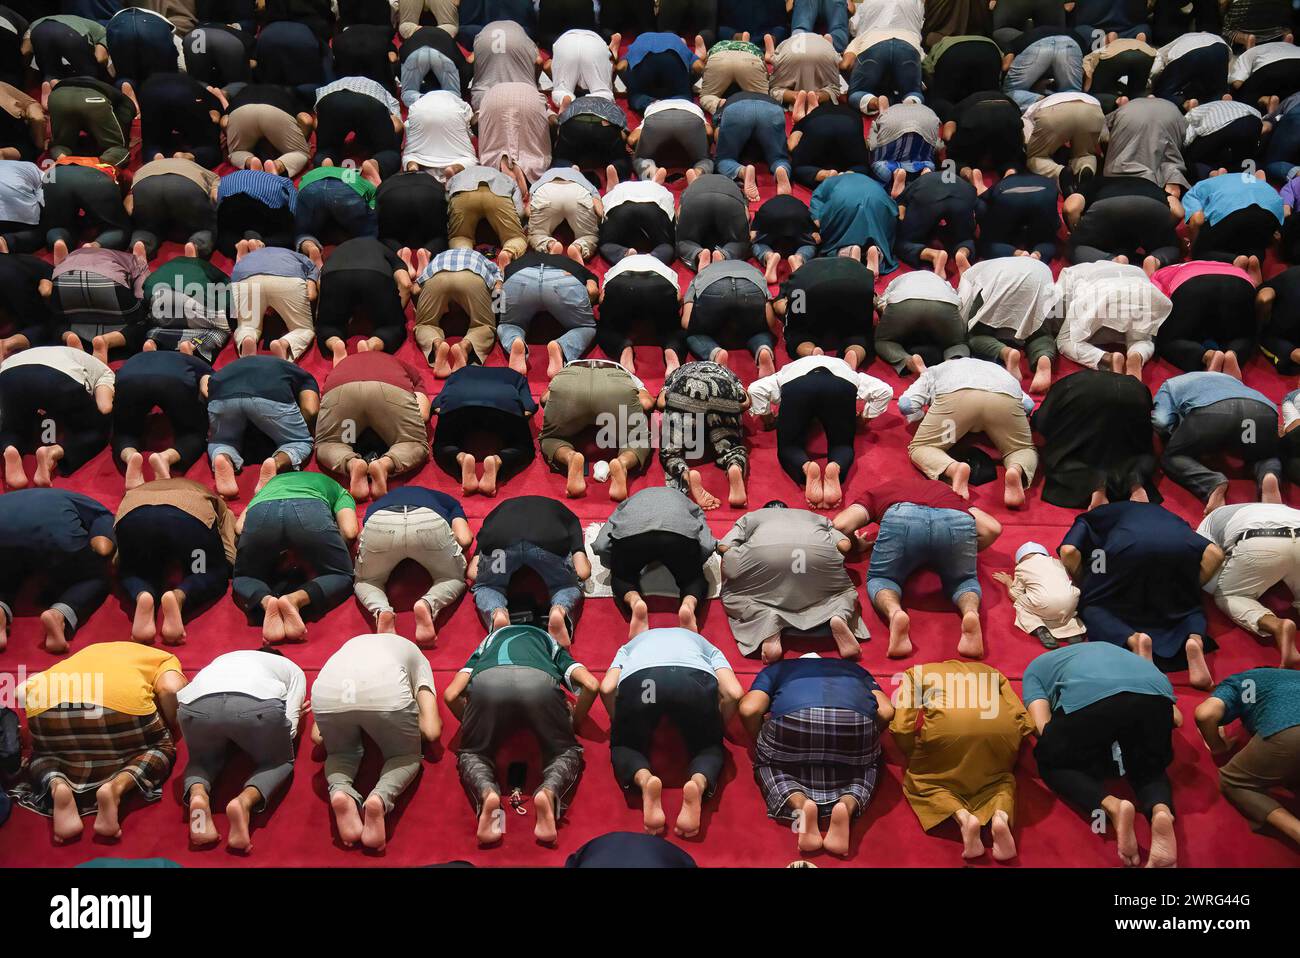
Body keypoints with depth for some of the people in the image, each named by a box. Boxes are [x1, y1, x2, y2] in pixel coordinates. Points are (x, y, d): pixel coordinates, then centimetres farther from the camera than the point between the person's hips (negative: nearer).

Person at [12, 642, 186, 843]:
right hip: (120, 700, -3)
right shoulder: (166, 659, 28)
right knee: (162, 749, 22)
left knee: (43, 755, 32)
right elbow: (169, 689, 4)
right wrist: (174, 730, 20)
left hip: (47, 702, 4)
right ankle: (116, 787, -7)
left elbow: (24, 690, 28)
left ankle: (56, 787, 0)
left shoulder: (89, 651, 40)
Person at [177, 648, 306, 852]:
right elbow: (288, 728, 20)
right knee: (279, 762, 25)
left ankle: (197, 794, -1)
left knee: (203, 758, 33)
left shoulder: (225, 658, 45)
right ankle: (245, 800, -7)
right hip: (259, 703, -3)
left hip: (196, 704, 3)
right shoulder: (293, 669, 35)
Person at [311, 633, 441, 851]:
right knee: (406, 756, 26)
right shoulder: (416, 655, 37)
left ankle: (340, 792, 0)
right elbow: (432, 731, 22)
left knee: (341, 753, 33)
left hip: (327, 693, 2)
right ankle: (380, 798, -6)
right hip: (386, 691, -2)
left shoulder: (349, 648, 43)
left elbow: (317, 737, 34)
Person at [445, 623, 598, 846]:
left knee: (472, 754, 23)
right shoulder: (552, 644, 42)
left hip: (487, 682, 1)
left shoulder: (488, 642, 42)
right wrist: (573, 723, 38)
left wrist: (471, 724, 41)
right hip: (540, 682, 0)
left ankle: (487, 794, -10)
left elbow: (451, 694, 25)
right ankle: (549, 793, -12)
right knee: (566, 752, 20)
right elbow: (591, 684, 22)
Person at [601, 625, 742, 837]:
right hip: (697, 679, 0)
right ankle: (699, 783, -9)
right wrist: (718, 725, 38)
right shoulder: (707, 646, 40)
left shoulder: (630, 645, 41)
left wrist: (619, 723, 36)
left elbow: (607, 688, 20)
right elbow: (734, 692, 21)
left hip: (638, 679, 0)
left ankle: (644, 779, -8)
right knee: (709, 746, 25)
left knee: (625, 745, 25)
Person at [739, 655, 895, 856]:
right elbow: (886, 711, 24)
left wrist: (759, 742, 33)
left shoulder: (776, 668, 35)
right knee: (865, 767, 29)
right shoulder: (855, 668, 40)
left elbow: (749, 709, 16)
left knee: (769, 766, 25)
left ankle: (801, 805, -6)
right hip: (857, 720, 1)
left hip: (794, 718, -1)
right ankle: (848, 806, -3)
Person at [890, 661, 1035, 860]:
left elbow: (902, 729, 17)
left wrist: (915, 755, 35)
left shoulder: (915, 673, 31)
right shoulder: (990, 671, 39)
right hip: (1002, 727, 3)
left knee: (921, 782, 20)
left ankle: (962, 817, -8)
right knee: (1000, 778, 29)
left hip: (946, 725, -3)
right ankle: (1001, 816, -2)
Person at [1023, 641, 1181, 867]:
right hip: (1156, 694, 4)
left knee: (1052, 762, 21)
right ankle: (1161, 811, -5)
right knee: (1149, 767, 29)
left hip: (1089, 697, -3)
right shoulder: (1109, 648, 45)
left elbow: (1044, 727, 14)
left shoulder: (1036, 667, 34)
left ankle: (1111, 806, -7)